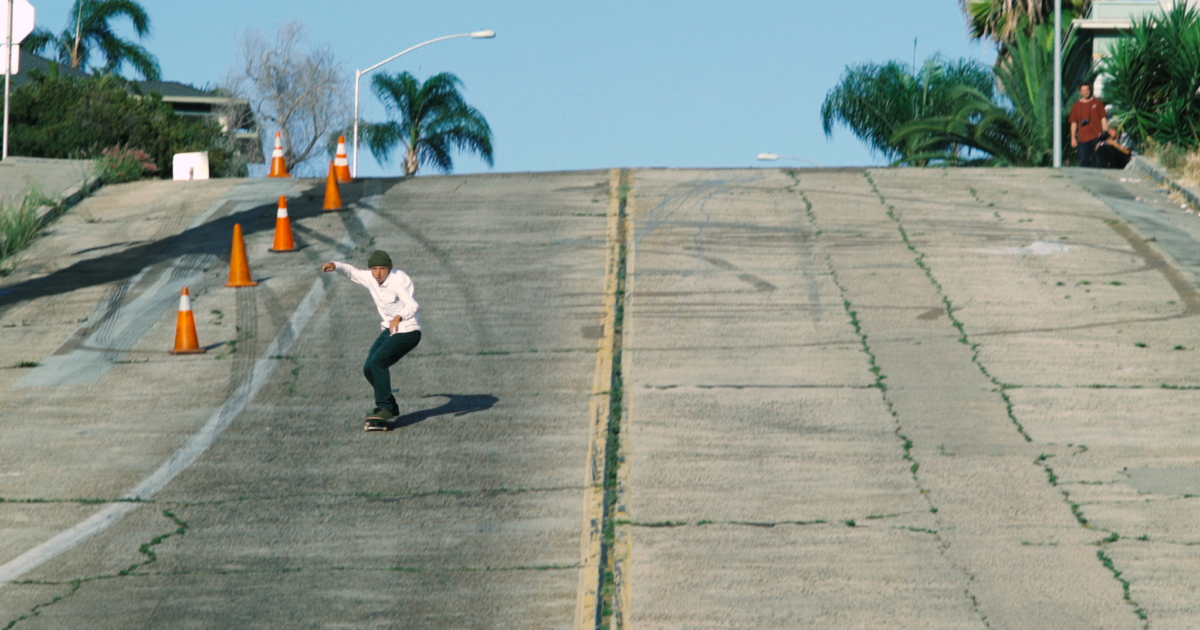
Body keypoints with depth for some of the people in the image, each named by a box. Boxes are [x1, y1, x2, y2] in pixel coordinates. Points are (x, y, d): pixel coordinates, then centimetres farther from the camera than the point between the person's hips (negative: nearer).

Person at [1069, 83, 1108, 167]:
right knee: (1083, 161, -1)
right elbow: (1074, 123, 13)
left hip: (1096, 136, -1)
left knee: (1098, 160, -4)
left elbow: (1103, 119, 9)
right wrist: (1073, 138, 7)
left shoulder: (1097, 103, 9)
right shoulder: (1076, 106, 11)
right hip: (1083, 138, 1)